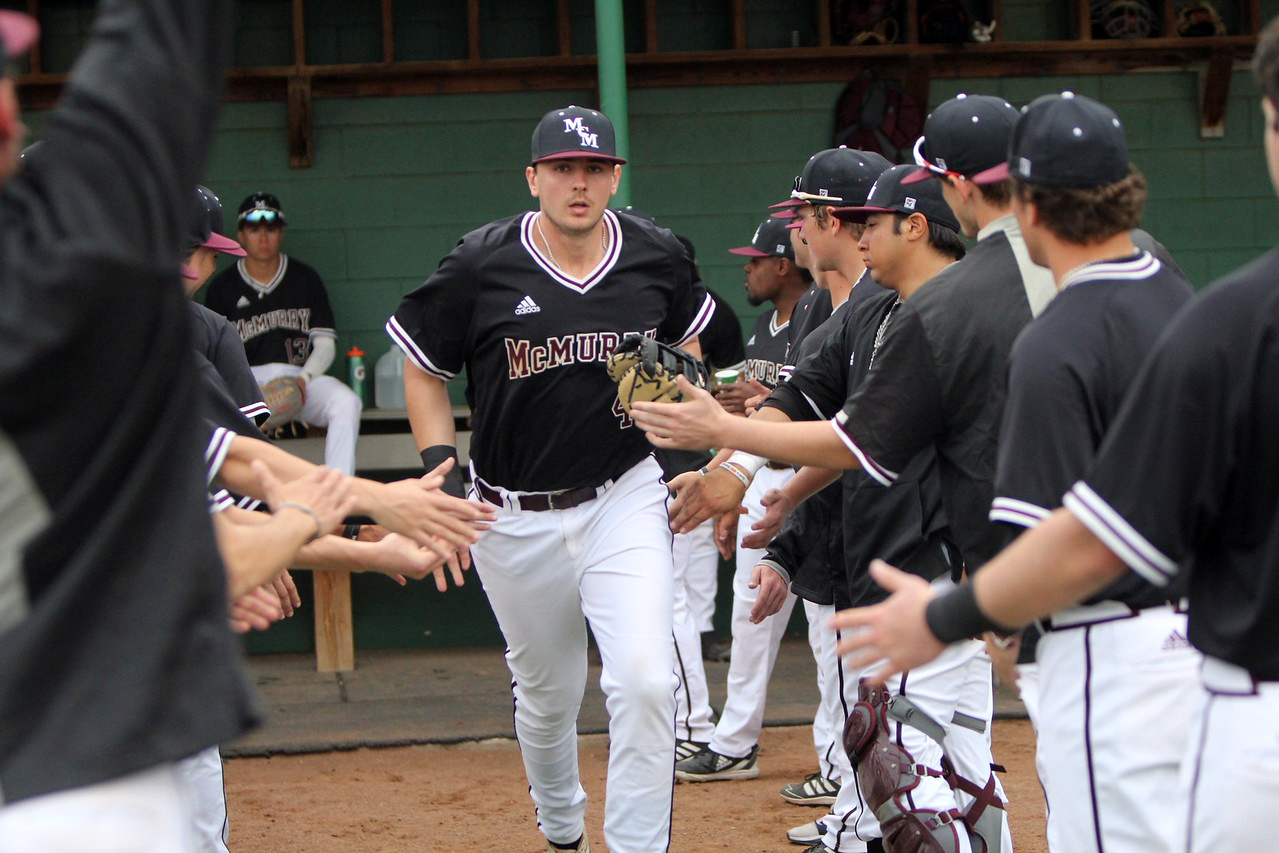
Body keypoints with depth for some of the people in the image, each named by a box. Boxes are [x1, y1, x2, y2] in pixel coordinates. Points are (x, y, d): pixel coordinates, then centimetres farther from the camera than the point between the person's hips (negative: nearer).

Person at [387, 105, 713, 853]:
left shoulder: (659, 258, -3)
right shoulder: (482, 264, -9)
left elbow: (687, 338, 18)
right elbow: (423, 370, 2)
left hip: (625, 498, 0)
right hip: (513, 515, 0)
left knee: (645, 680, -19)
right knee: (547, 692, 15)